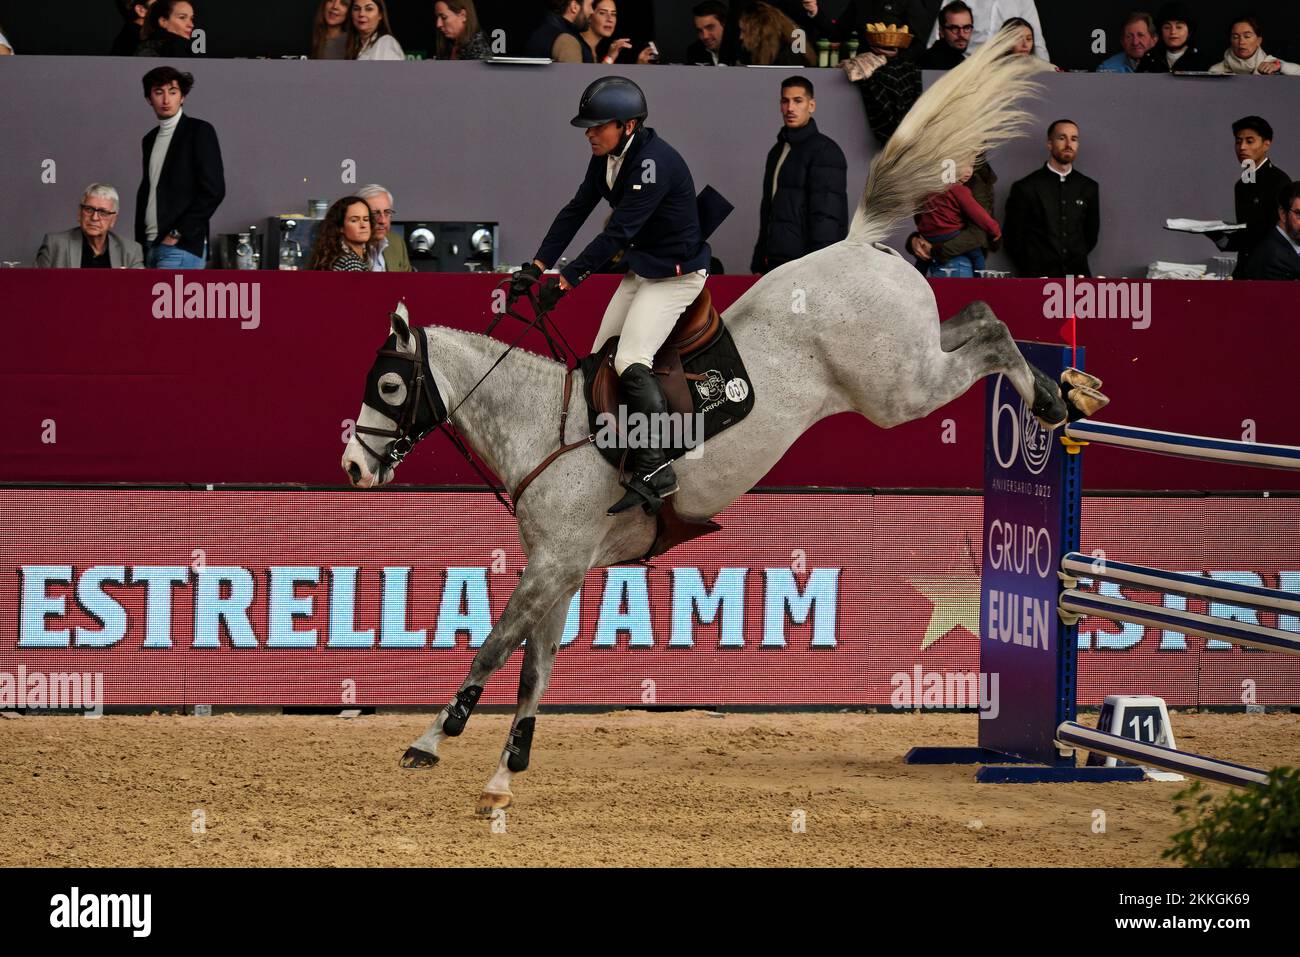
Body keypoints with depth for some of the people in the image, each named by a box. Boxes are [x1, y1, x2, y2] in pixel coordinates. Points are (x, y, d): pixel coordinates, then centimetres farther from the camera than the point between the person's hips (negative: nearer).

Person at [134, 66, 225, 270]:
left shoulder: (199, 131, -4)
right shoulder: (150, 140, 18)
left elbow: (214, 190, -10)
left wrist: (179, 233, -13)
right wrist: (140, 241, 13)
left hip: (181, 248, -7)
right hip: (152, 246, 7)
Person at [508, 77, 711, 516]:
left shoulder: (655, 162, -28)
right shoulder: (608, 157, 1)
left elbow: (619, 232, -31)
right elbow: (576, 211, 1)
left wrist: (566, 280, -31)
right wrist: (536, 266, -9)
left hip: (675, 274, -10)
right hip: (640, 270, 10)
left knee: (630, 362, -20)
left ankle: (656, 470, -18)